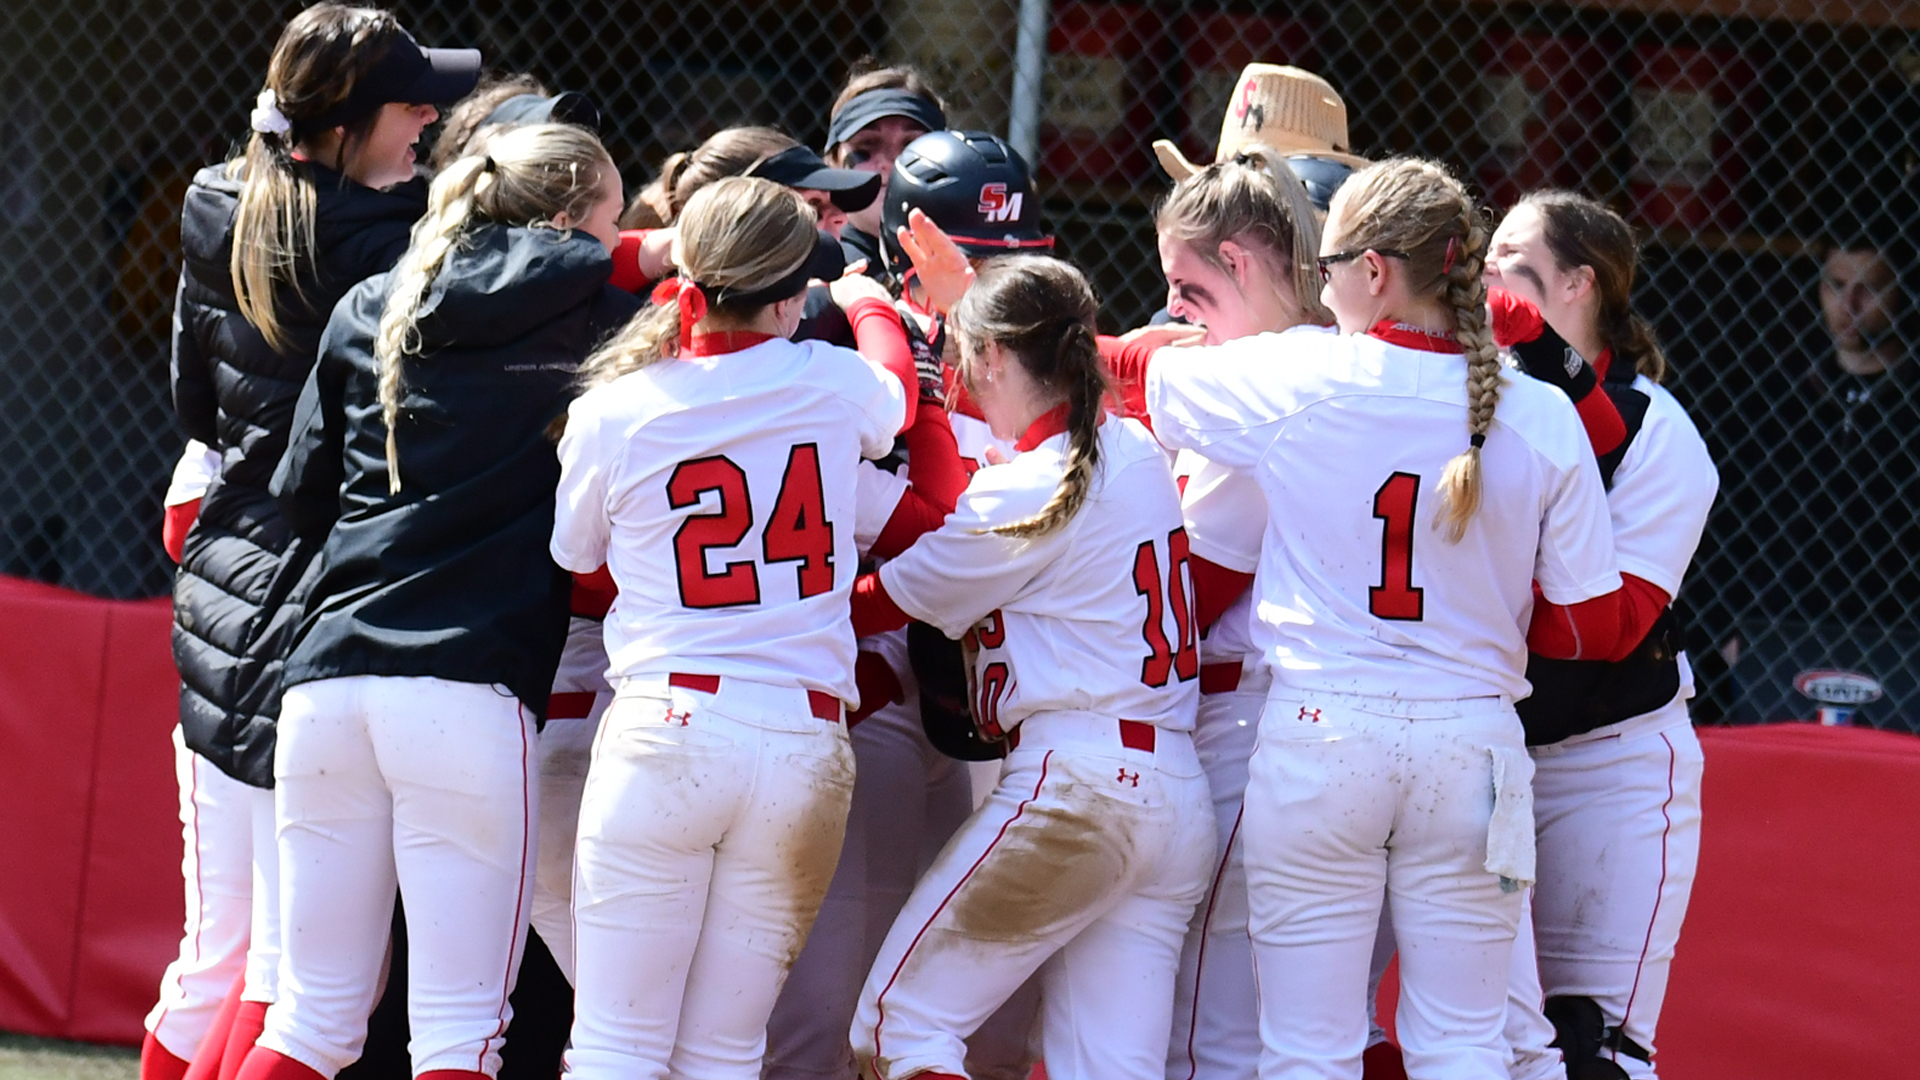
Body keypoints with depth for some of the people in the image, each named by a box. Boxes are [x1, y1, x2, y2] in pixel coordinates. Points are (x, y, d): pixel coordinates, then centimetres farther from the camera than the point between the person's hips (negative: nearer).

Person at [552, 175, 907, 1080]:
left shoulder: (613, 411, -2)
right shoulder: (830, 381, 1)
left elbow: (574, 556, 18)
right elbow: (893, 407, 28)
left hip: (663, 729, -2)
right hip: (805, 746, 2)